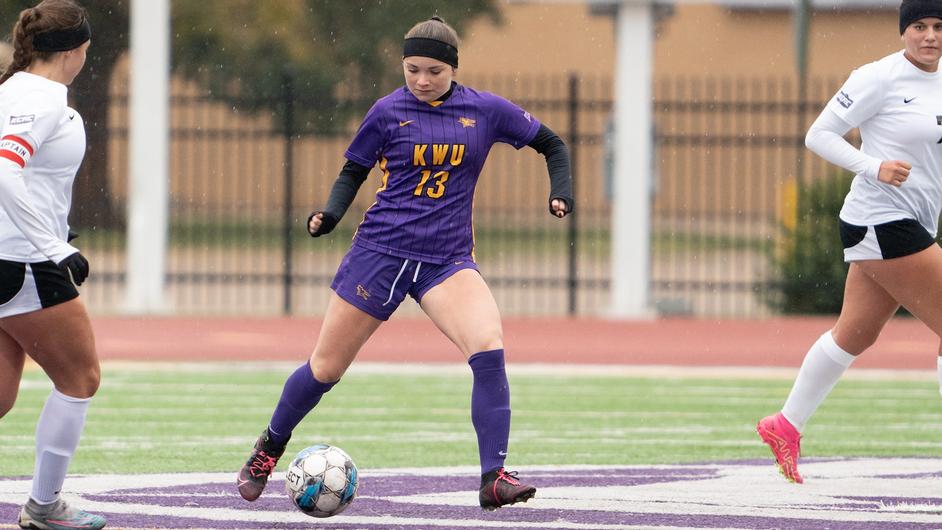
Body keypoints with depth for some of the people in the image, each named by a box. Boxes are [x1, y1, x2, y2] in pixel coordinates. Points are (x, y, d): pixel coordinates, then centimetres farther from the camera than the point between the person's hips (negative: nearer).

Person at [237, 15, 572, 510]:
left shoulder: (486, 111, 1)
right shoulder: (388, 111, -1)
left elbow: (551, 144, 13)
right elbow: (353, 171, 11)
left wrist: (560, 191, -3)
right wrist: (331, 213, -7)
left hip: (448, 259, 1)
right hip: (380, 249, 0)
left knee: (489, 349, -24)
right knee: (326, 368, 6)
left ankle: (494, 478, -23)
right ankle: (269, 446, 33)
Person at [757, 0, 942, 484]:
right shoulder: (879, 78, -12)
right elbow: (819, 135, -10)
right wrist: (875, 167, -22)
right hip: (881, 222, -8)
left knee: (855, 334, 14)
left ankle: (785, 426, 26)